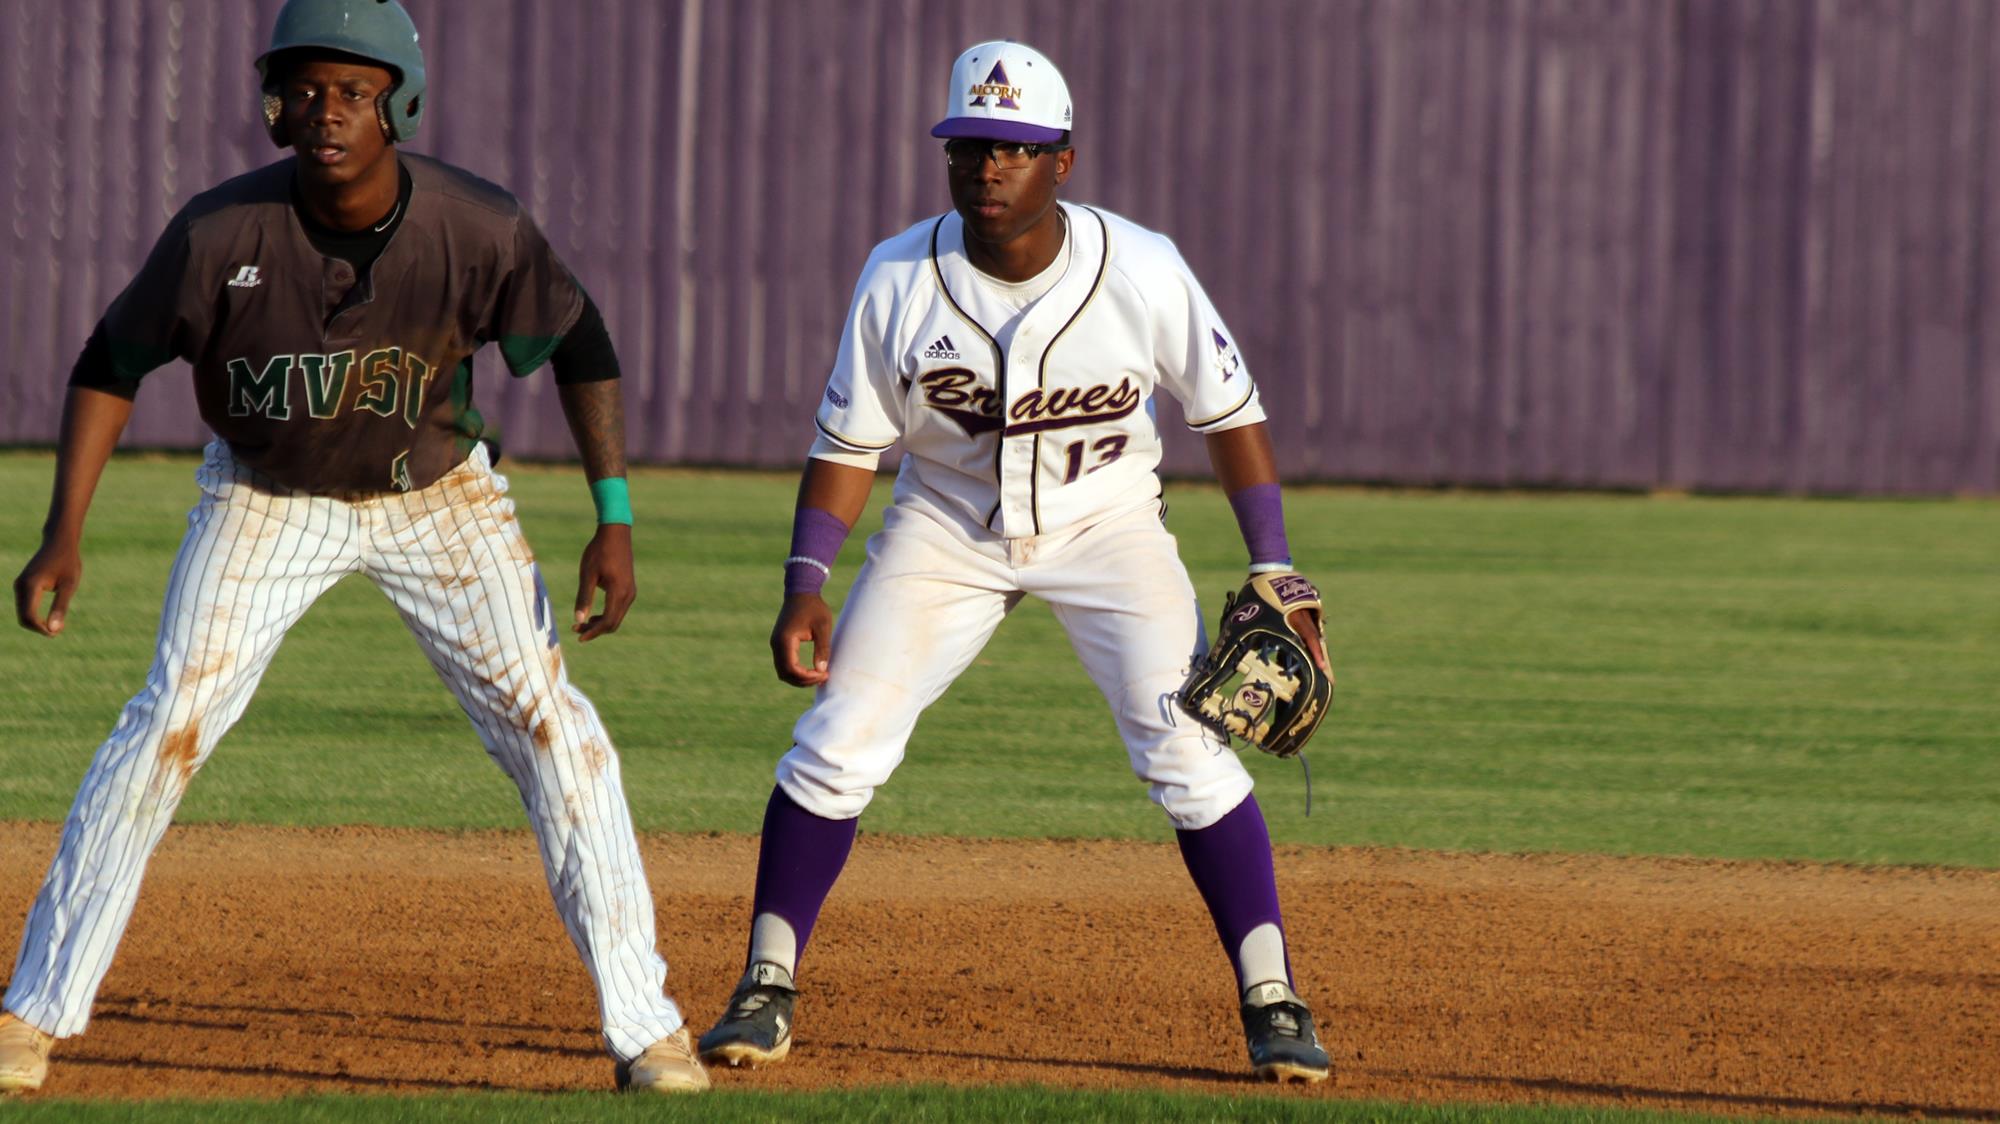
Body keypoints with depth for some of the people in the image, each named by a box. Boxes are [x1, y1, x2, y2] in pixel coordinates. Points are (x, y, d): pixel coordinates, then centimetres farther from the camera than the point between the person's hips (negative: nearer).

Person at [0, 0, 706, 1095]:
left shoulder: (479, 231, -24)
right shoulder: (223, 232, -25)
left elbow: (578, 343, -7)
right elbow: (111, 365, -11)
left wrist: (614, 521, -12)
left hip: (437, 498, 1)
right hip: (265, 500, -1)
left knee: (550, 724, -10)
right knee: (169, 723, -14)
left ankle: (643, 1026, -2)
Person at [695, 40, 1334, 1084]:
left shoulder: (1140, 272, -21)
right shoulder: (899, 280, -18)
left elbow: (1230, 416, -9)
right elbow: (847, 443, -8)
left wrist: (1275, 579, -14)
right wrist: (805, 588, -19)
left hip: (1106, 520, -1)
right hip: (947, 522, 1)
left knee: (1189, 751, -16)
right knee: (835, 745, -9)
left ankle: (1270, 1000, -6)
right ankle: (767, 990, 4)